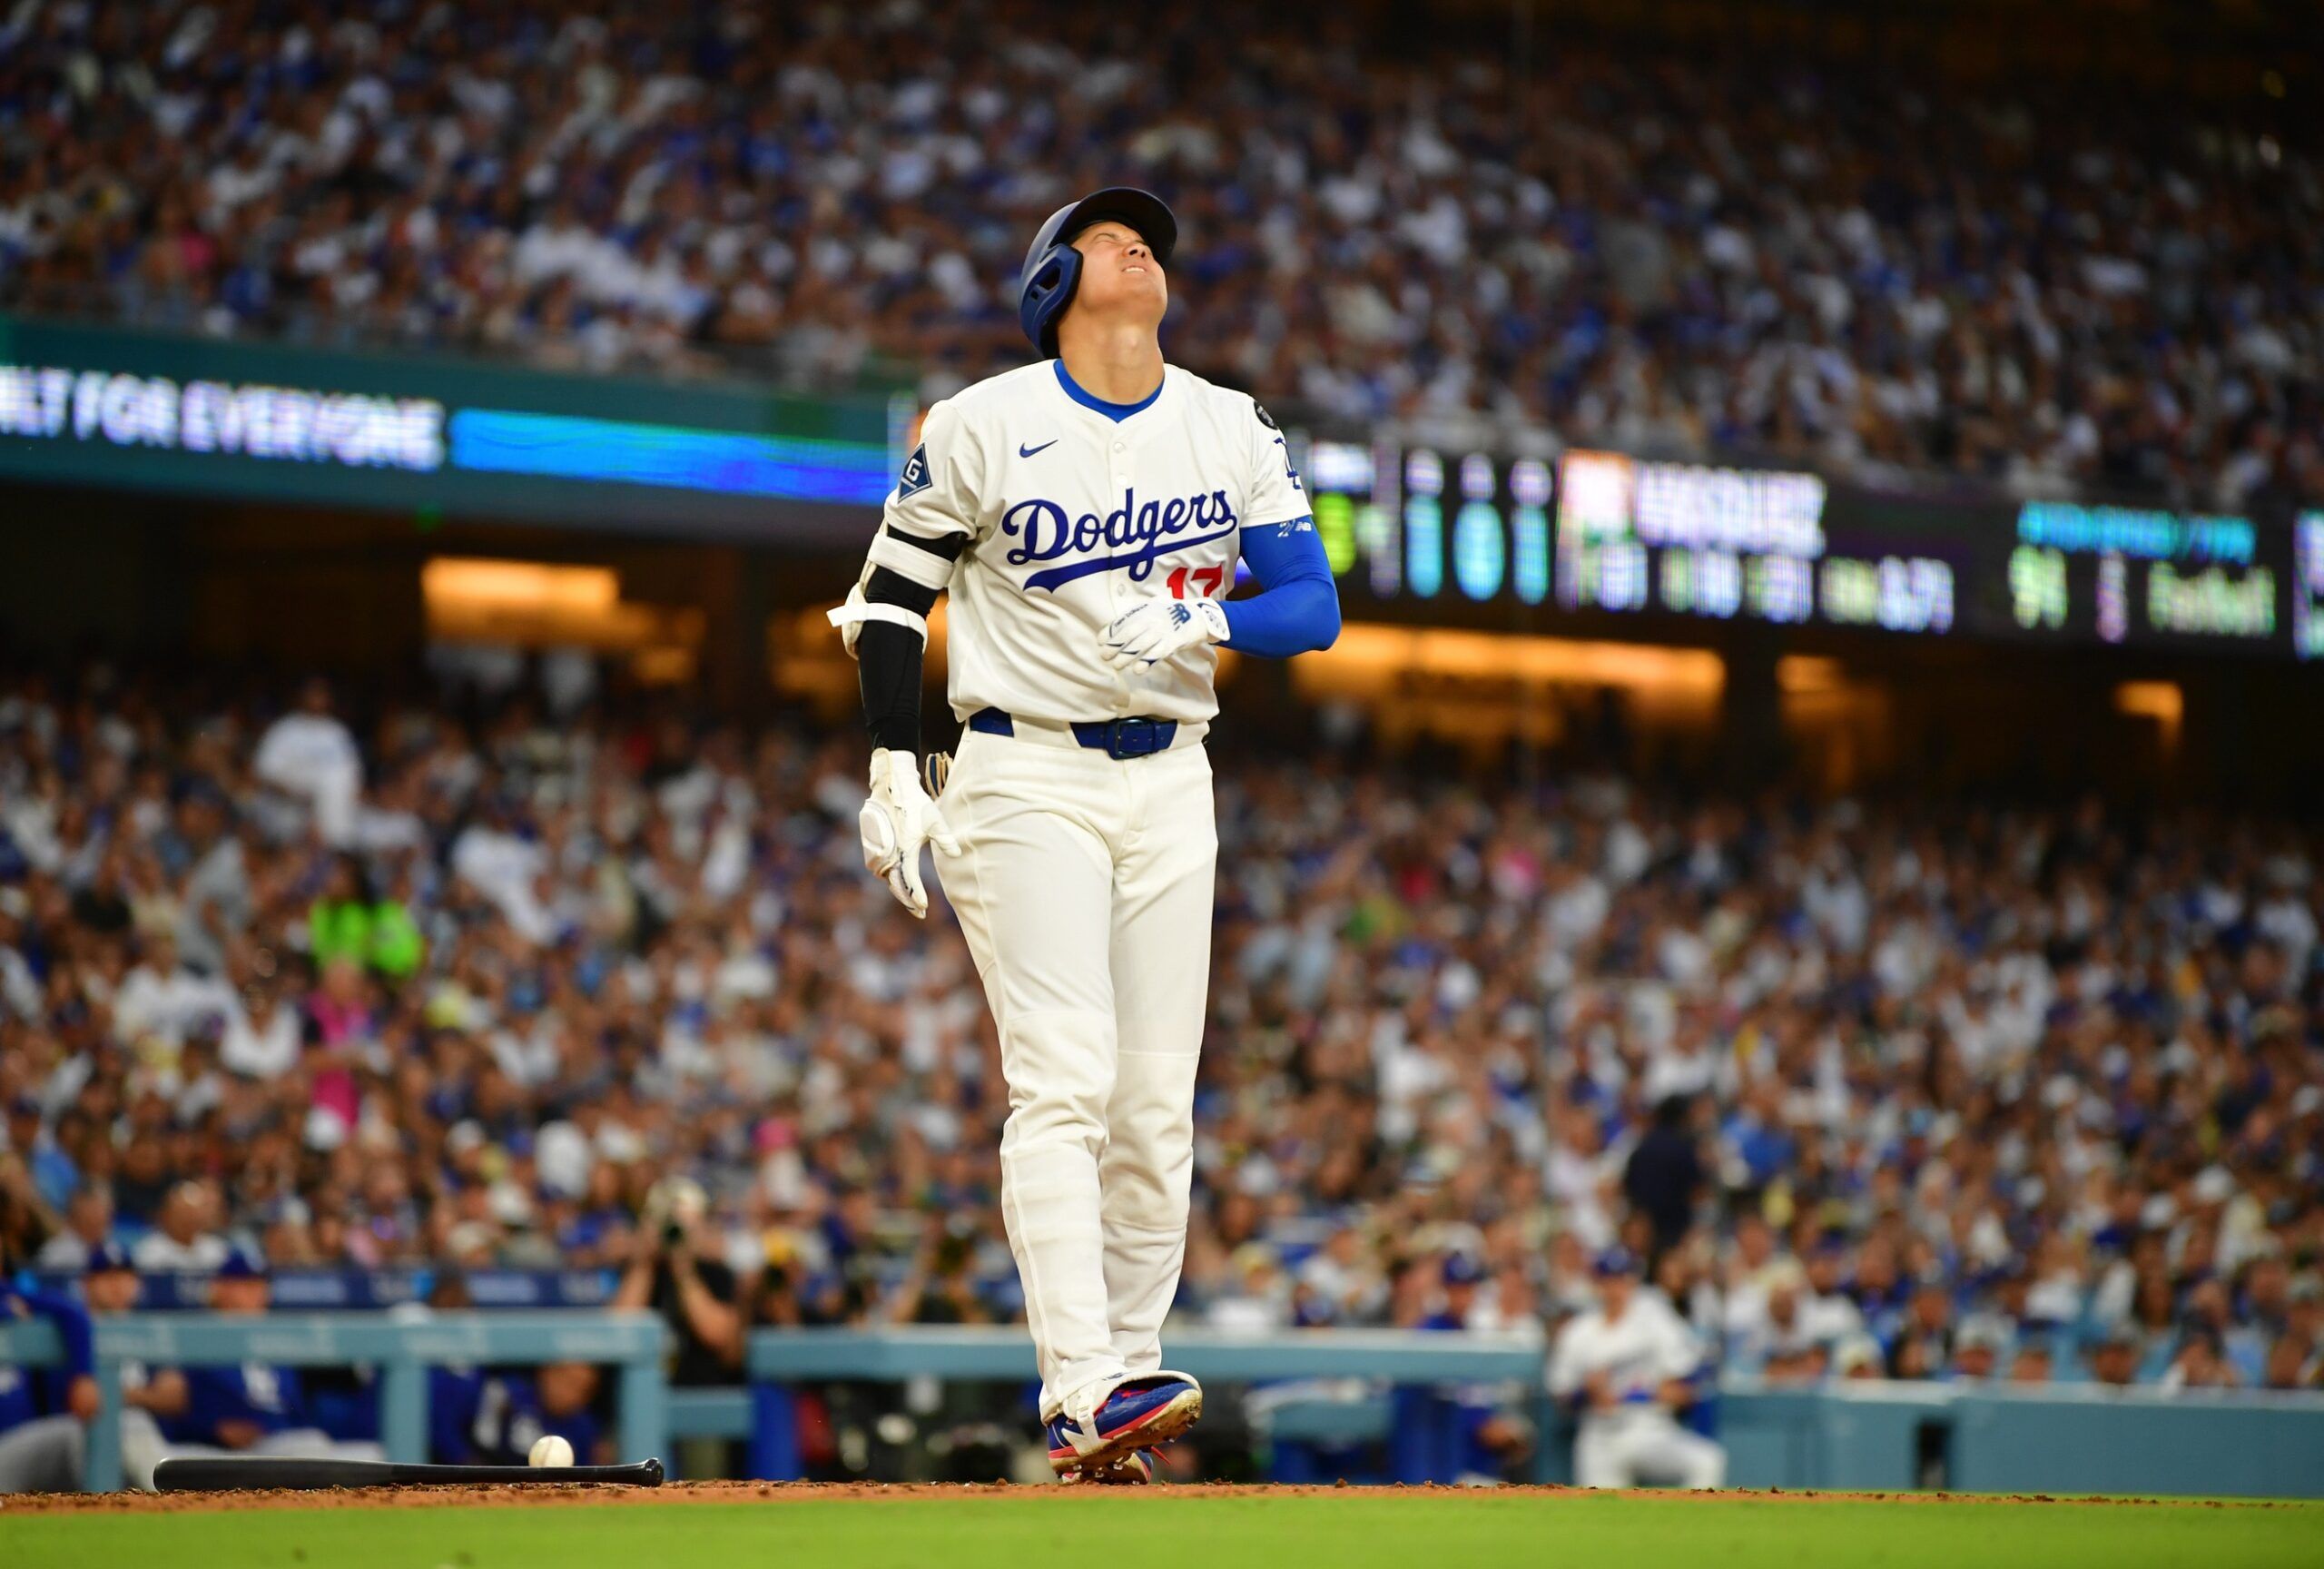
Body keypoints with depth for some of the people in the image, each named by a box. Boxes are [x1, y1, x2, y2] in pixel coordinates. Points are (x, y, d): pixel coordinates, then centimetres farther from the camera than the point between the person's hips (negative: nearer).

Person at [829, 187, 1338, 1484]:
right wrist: (895, 775, -6)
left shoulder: (1234, 430, 7)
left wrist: (1204, 621, -17)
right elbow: (891, 599, 3)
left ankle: (1121, 1380, 7)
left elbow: (1314, 604, 3)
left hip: (1171, 786, 4)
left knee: (1158, 1108, 1)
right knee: (1065, 1083, -16)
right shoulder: (983, 427, -3)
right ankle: (1088, 1386, -24)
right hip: (1025, 780, -4)